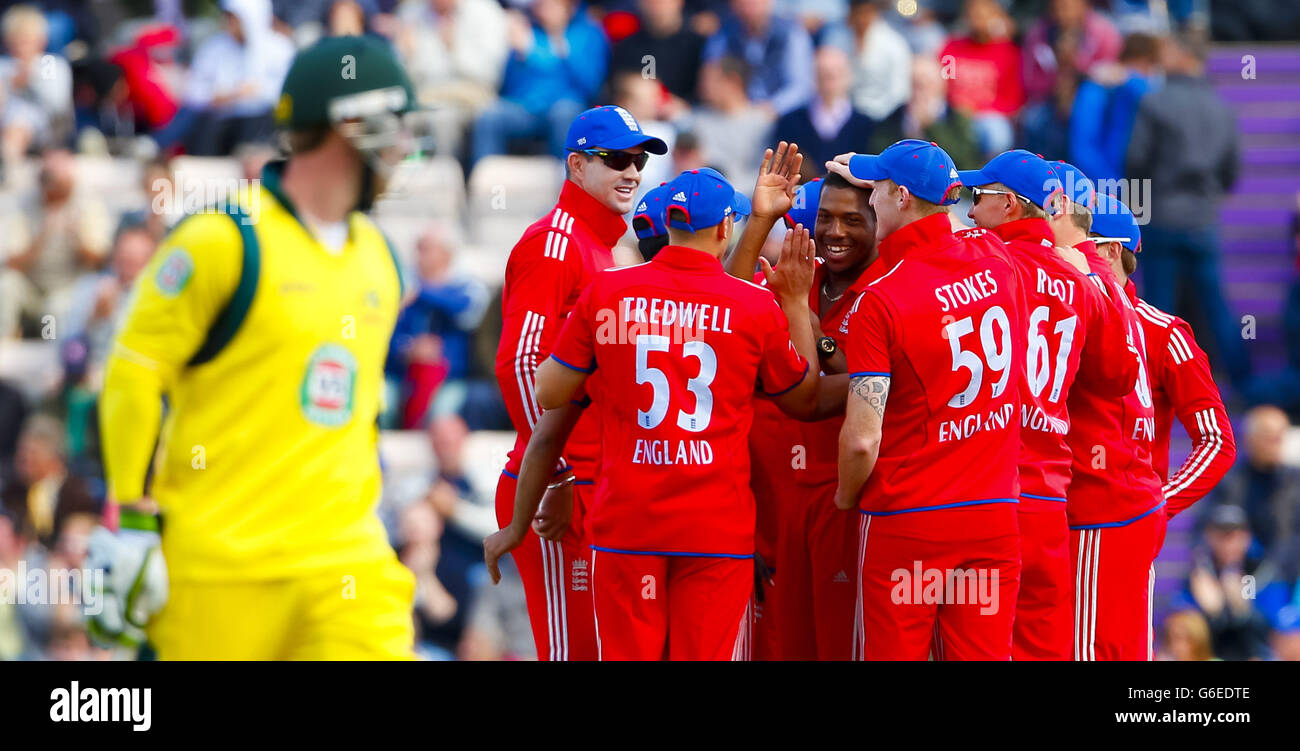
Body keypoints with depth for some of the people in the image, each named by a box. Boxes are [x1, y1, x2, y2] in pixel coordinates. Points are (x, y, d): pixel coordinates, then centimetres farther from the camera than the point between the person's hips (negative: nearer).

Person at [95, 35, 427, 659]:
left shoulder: (378, 259, 16)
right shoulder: (225, 241, -7)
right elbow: (133, 374, -7)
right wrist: (134, 523, -10)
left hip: (345, 563, 6)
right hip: (222, 564, -6)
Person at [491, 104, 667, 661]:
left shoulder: (602, 249, 20)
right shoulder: (554, 244, -10)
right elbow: (520, 364, -18)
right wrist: (557, 476, -18)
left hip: (599, 486, 10)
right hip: (561, 491, -10)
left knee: (601, 641, 10)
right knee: (572, 643, -8)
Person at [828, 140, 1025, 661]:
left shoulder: (878, 303, -14)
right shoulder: (994, 260, 2)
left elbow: (862, 440, -16)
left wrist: (845, 496, 4)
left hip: (905, 524, -5)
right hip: (996, 517, 5)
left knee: (892, 652, 4)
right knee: (982, 655, 7)